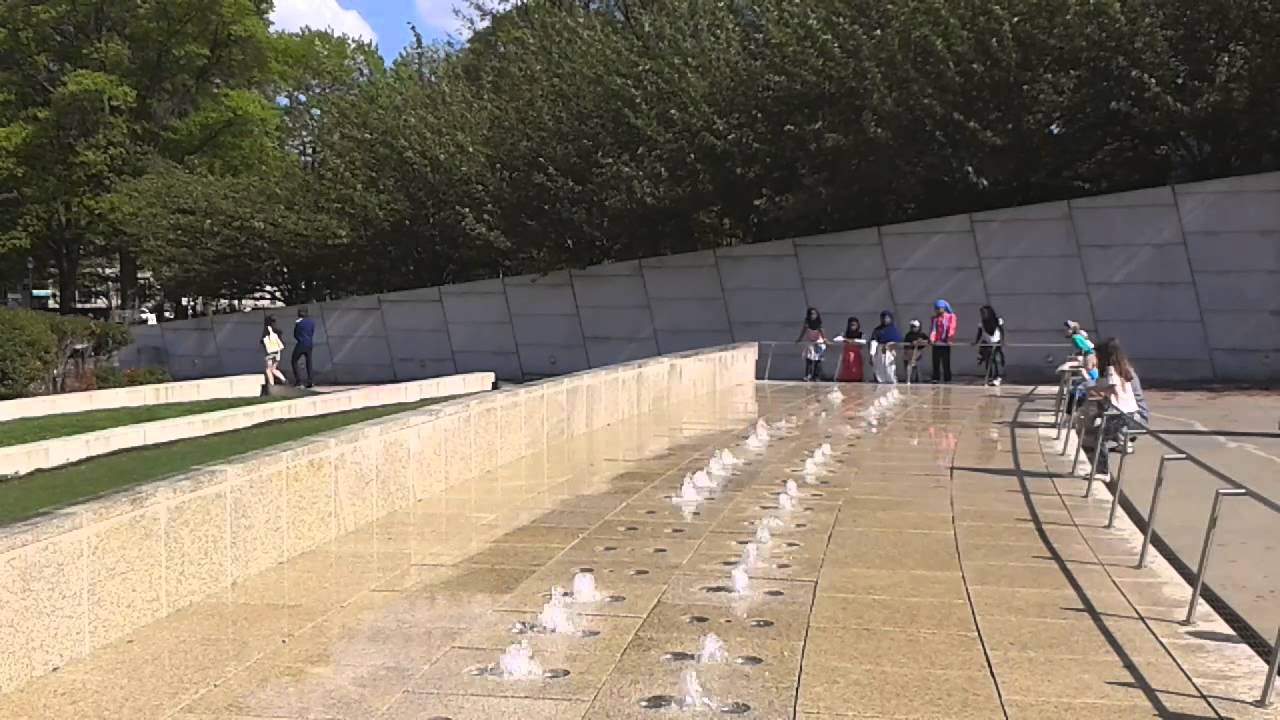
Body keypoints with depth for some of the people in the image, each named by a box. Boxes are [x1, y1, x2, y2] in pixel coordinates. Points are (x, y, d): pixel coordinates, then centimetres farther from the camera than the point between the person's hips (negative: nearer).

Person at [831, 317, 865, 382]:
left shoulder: (861, 334, 4)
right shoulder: (845, 334, 7)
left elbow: (864, 341, -16)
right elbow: (836, 339, -7)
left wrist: (854, 340, -23)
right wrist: (846, 340, -18)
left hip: (856, 356, -1)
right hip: (846, 355, 1)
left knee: (855, 373, -4)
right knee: (844, 373, -3)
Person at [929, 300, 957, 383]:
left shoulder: (951, 316, 3)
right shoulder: (934, 318, 15)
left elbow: (951, 329, -6)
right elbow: (932, 329, 5)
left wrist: (949, 339, -18)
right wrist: (931, 339, -10)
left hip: (945, 343, -4)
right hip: (936, 344, 4)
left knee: (946, 362, -2)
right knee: (936, 362, 4)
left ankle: (947, 379, 4)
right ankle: (935, 378, 9)